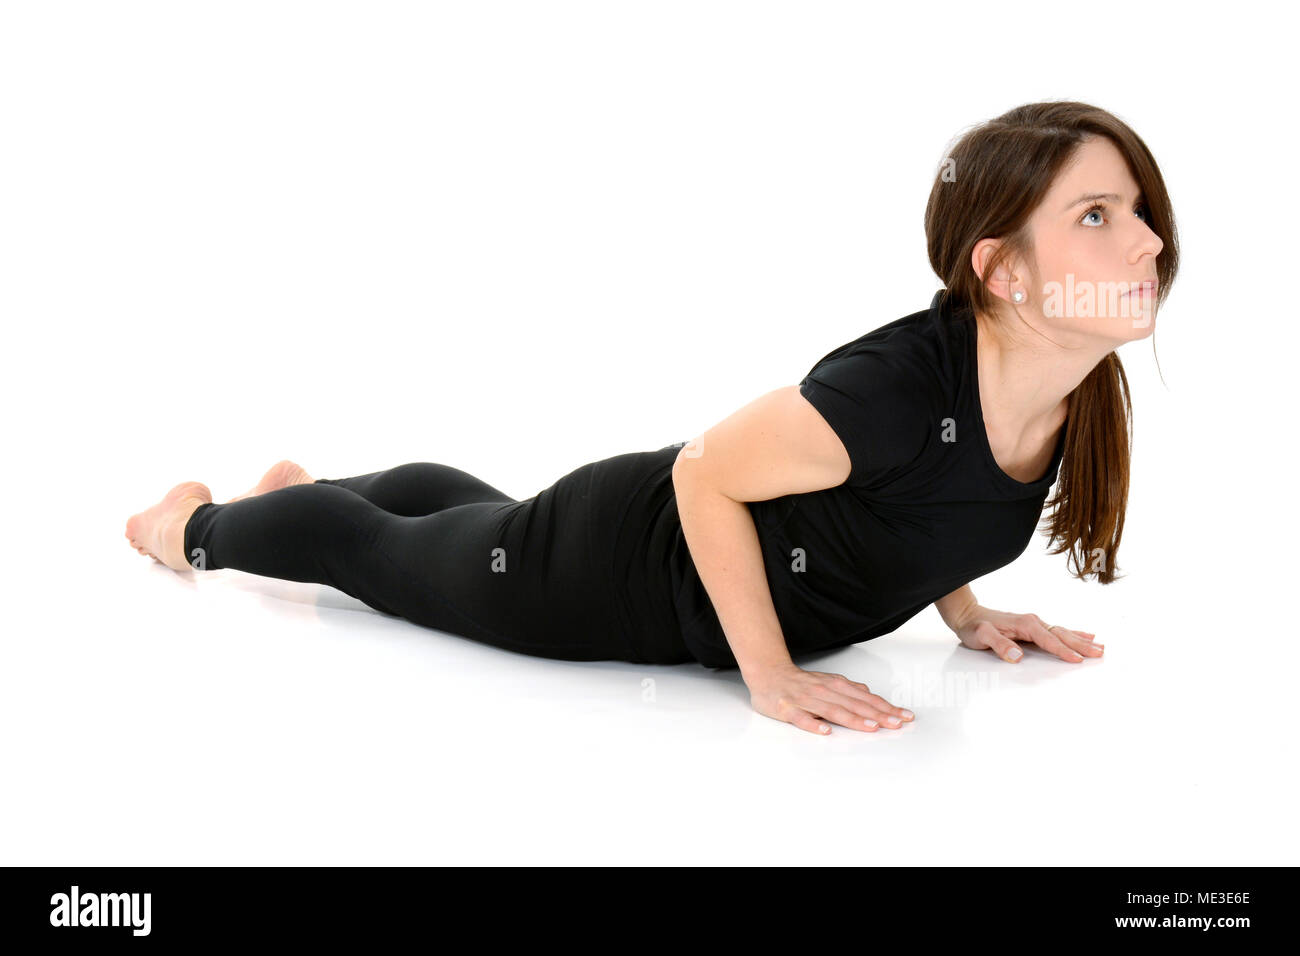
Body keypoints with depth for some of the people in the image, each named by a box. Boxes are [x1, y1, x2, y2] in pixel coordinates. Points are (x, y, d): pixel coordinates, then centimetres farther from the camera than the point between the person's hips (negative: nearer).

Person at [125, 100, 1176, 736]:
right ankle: (199, 522, 50)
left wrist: (963, 613, 1)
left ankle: (302, 484, 64)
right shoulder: (898, 385, -42)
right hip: (608, 568, -7)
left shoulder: (1080, 396, -15)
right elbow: (707, 473, -27)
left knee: (468, 506, 34)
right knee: (371, 548, 19)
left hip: (701, 544, 8)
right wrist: (770, 676, -24)